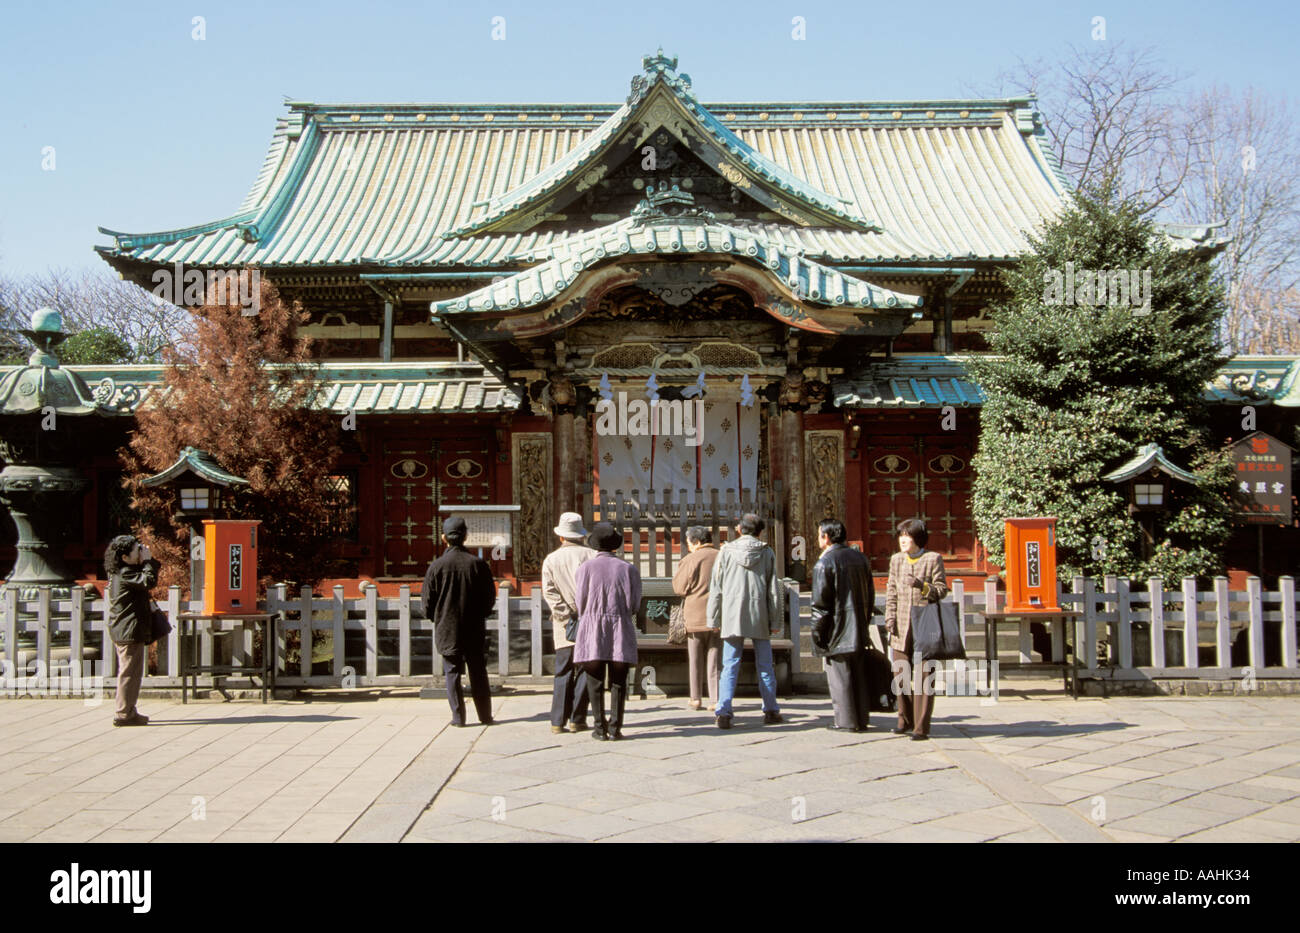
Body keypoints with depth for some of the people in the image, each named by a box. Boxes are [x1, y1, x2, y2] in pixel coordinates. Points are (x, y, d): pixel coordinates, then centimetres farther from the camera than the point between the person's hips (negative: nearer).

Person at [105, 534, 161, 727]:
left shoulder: (119, 572, 14)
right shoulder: (126, 573, -16)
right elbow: (149, 581, -29)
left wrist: (149, 560, 4)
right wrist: (148, 561, -16)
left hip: (122, 631, 11)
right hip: (130, 630, -11)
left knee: (128, 672, 17)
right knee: (130, 673, -7)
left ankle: (129, 711, 24)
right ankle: (124, 714, -5)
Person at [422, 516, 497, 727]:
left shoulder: (437, 566, -9)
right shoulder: (478, 564, -5)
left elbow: (427, 600, -3)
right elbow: (490, 596, 2)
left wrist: (434, 618, 15)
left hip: (447, 629, -1)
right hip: (474, 630, 1)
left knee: (452, 672, 7)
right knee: (478, 672, 10)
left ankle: (458, 716, 5)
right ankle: (485, 715, 14)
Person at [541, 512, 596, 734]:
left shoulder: (551, 559, 5)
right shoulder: (592, 555, 1)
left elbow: (549, 592, -5)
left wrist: (567, 616, -7)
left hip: (564, 625, 1)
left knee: (563, 673, 6)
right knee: (584, 671, 5)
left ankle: (558, 721, 2)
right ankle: (577, 720, 5)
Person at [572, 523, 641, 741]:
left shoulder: (585, 569, -2)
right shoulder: (629, 569, 2)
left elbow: (580, 603, -2)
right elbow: (634, 604, 1)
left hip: (592, 632, -1)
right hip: (621, 632, 1)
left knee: (595, 682, 5)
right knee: (618, 682, 6)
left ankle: (600, 727, 4)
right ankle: (615, 727, 4)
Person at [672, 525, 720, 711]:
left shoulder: (690, 560, -7)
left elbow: (680, 588, -6)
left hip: (695, 615, -3)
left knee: (695, 659, 8)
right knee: (715, 659, 5)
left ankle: (695, 699, 10)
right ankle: (716, 700, 1)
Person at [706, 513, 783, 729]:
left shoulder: (727, 550, 1)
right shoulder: (767, 553, 2)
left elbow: (716, 588, 1)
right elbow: (773, 591, 2)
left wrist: (713, 619, 7)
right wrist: (775, 622, 7)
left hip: (732, 616, 0)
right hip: (759, 616, 1)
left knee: (730, 666, 0)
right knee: (764, 665, 12)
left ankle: (723, 711, -10)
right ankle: (771, 710, 19)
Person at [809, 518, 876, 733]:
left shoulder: (824, 563, -13)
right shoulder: (860, 558, 10)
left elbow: (820, 603, -14)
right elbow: (870, 594, 16)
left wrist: (818, 634, -7)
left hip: (838, 633, -7)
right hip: (859, 633, 7)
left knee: (840, 677, 0)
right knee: (859, 676, 12)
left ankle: (846, 721, 2)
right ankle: (862, 719, 16)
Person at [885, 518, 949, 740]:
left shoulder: (933, 559, 0)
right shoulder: (896, 560, 13)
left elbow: (942, 590, -1)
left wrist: (921, 585, -18)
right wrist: (890, 617, 5)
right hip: (901, 626, 4)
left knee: (923, 676, -4)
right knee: (901, 675, 8)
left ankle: (921, 726, 0)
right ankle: (905, 720, 22)